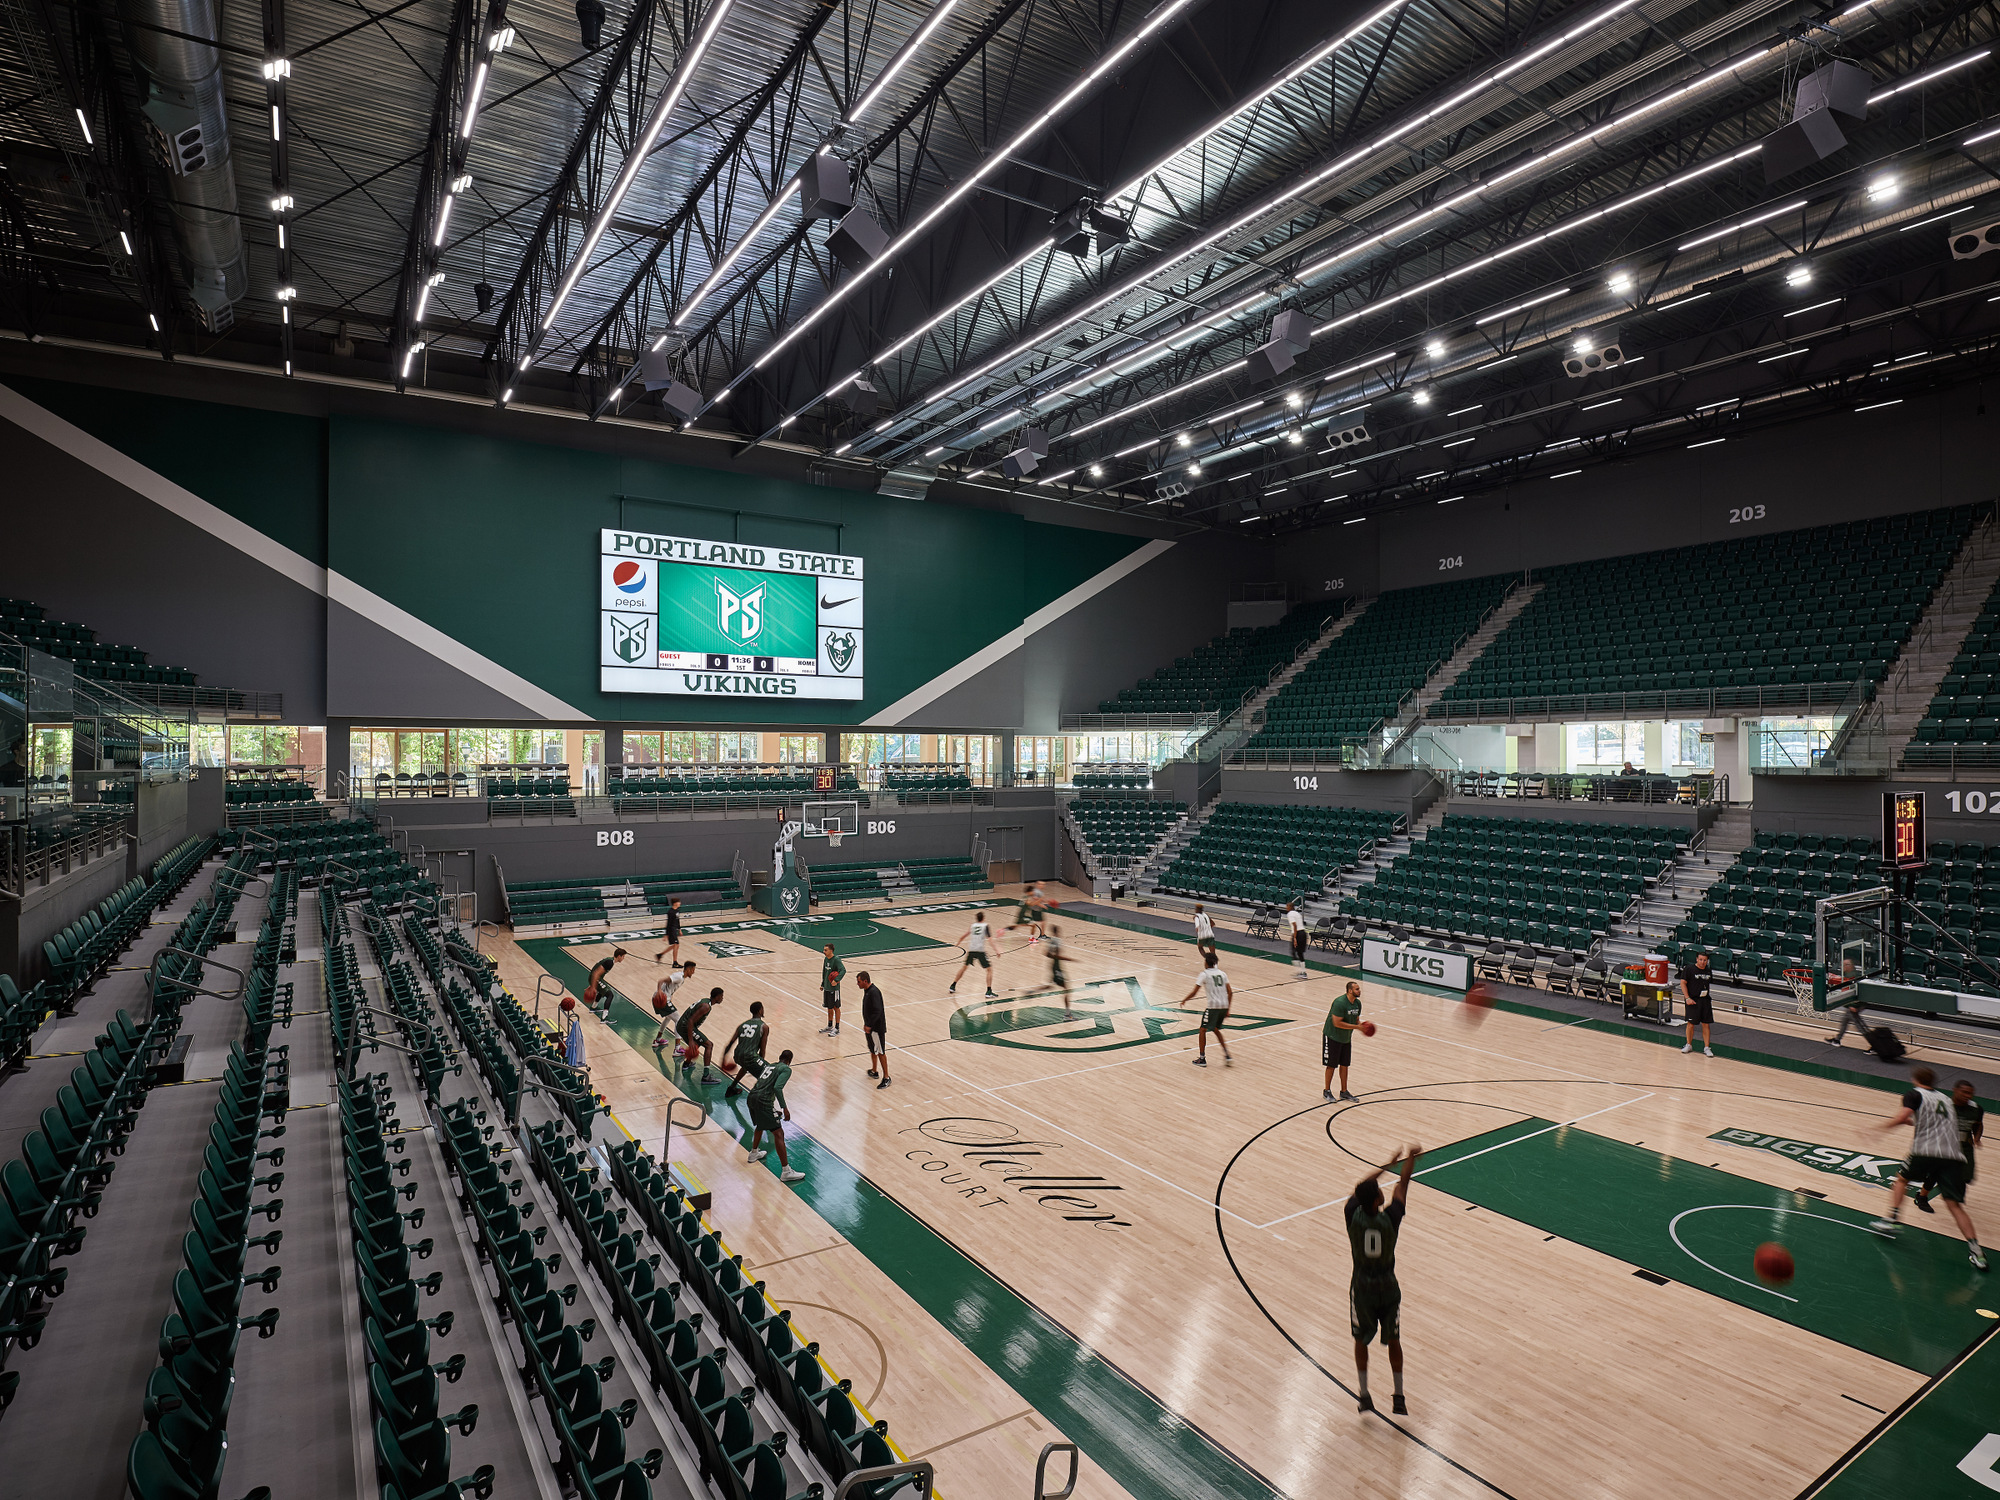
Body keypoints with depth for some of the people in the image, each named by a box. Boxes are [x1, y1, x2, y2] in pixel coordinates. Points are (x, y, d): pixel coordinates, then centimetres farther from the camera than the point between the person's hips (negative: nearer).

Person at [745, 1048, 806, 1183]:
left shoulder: (770, 1066, 22)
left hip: (752, 1097, 9)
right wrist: (785, 1108, -15)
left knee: (760, 1125, 35)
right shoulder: (786, 1069, -1)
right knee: (778, 1133, -5)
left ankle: (754, 1153, 56)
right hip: (763, 1101, -9)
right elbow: (777, 1087, -17)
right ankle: (786, 1172, -7)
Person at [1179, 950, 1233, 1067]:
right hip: (1224, 1006, 6)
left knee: (1203, 1030, 7)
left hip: (1213, 1006, -6)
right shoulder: (1222, 973, 14)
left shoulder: (1204, 974, -2)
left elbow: (1194, 993, -5)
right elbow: (1230, 993, 10)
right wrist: (1227, 1010, 16)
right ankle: (1227, 1055, 14)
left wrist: (1184, 1000, 12)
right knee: (1216, 1029, 23)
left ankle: (1202, 1059, 6)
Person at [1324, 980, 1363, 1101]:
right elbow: (1337, 1023, -29)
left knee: (1344, 1064, 12)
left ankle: (1344, 1092, 23)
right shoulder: (1340, 1003, -27)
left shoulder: (1357, 1003, 0)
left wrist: (1361, 1026, -11)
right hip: (1332, 1037, -7)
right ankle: (1327, 1091, 16)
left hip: (1346, 1038, 8)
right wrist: (1356, 1027, -26)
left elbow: (1356, 1019, 12)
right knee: (1331, 1065, 1)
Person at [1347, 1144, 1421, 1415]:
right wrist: (1410, 1158, 8)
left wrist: (1389, 1164, 13)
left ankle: (1365, 1396, 19)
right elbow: (1402, 1184, -7)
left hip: (1362, 1288, 1)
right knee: (1393, 1341, 19)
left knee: (1361, 1340, 19)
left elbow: (1362, 1186, 2)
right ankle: (1398, 1398, 20)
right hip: (1388, 1287, -1)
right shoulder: (1390, 1219, -22)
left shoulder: (1353, 1215, -18)